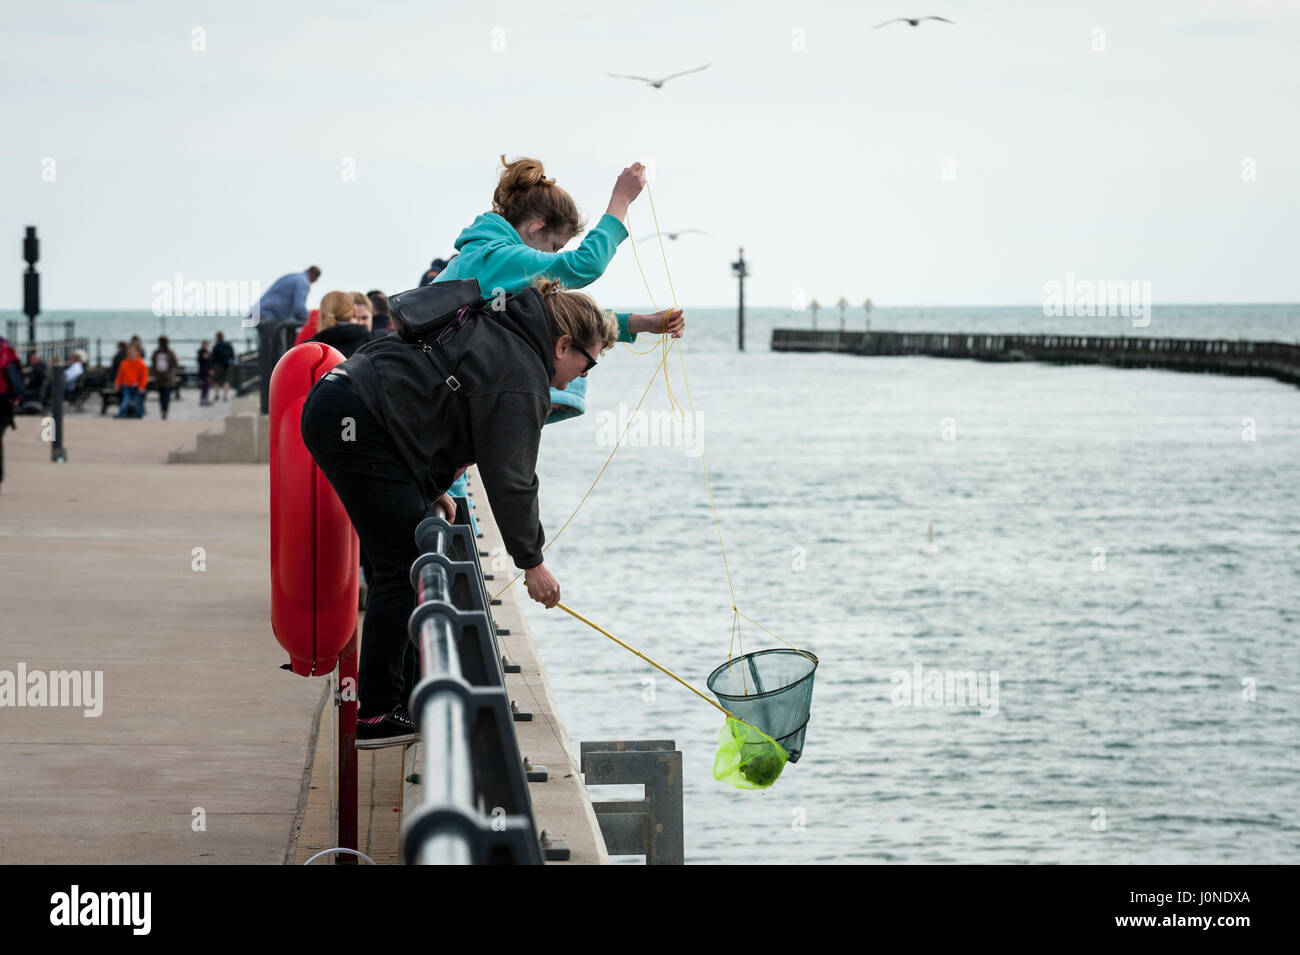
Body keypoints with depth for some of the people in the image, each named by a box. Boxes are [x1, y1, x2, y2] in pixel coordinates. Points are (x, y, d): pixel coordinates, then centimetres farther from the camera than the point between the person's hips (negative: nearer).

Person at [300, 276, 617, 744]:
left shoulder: (492, 329, 19)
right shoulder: (519, 376, -10)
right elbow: (508, 477, -10)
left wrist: (434, 489, 26)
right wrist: (531, 561, 0)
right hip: (355, 423, -11)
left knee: (412, 561, 14)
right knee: (404, 567, -8)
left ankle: (409, 696, 19)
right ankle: (377, 715, -7)